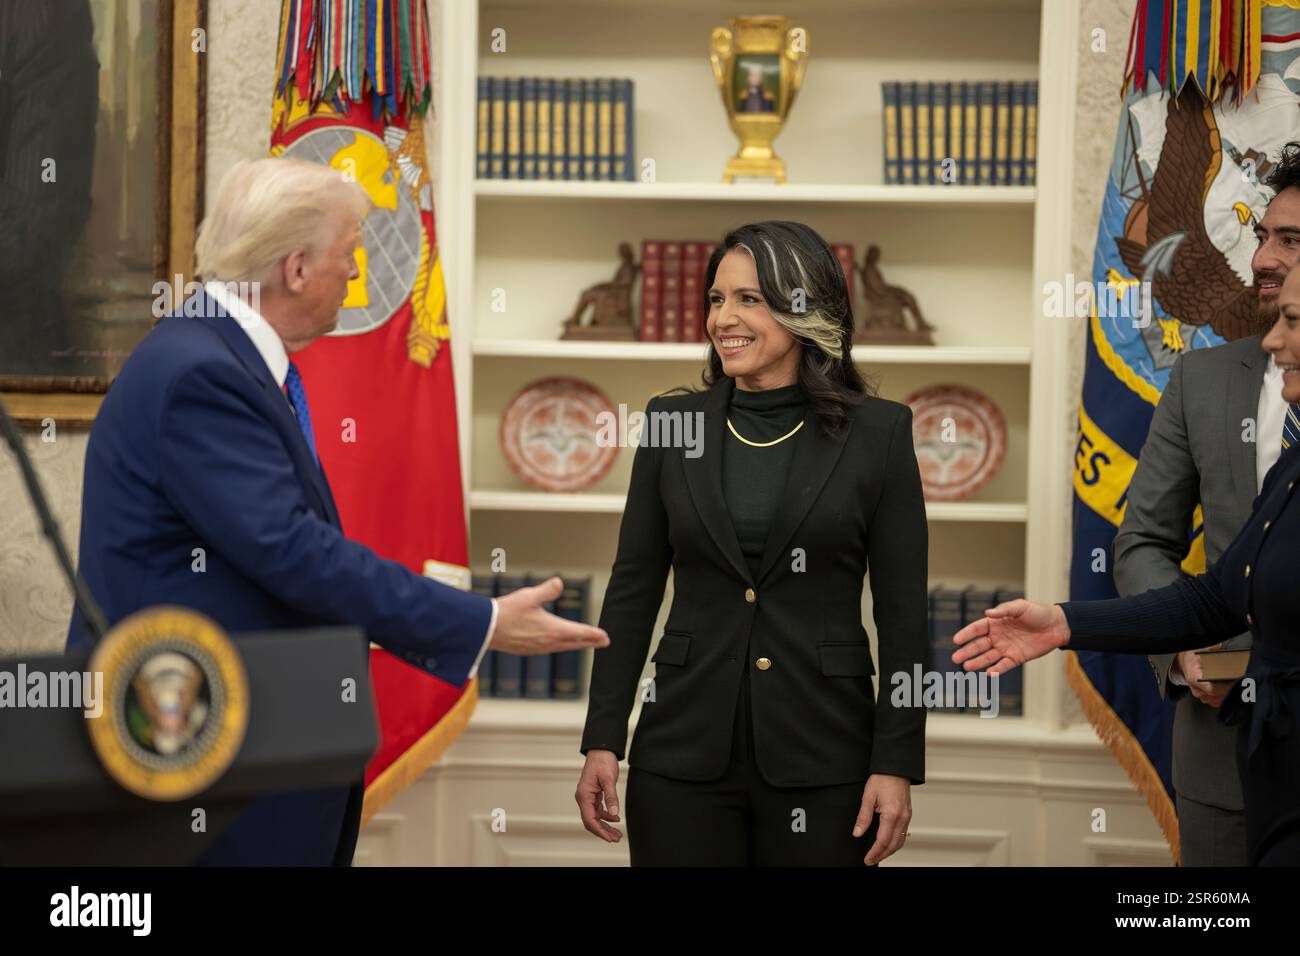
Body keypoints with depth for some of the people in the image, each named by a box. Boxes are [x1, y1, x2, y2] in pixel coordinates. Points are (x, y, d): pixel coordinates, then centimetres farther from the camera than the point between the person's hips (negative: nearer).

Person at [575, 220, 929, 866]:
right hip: (684, 755, 2)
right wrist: (602, 741, 2)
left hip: (821, 758, -2)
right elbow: (632, 592, 8)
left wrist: (896, 764, -7)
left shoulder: (877, 433, -1)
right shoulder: (672, 424, 5)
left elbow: (902, 613, -2)